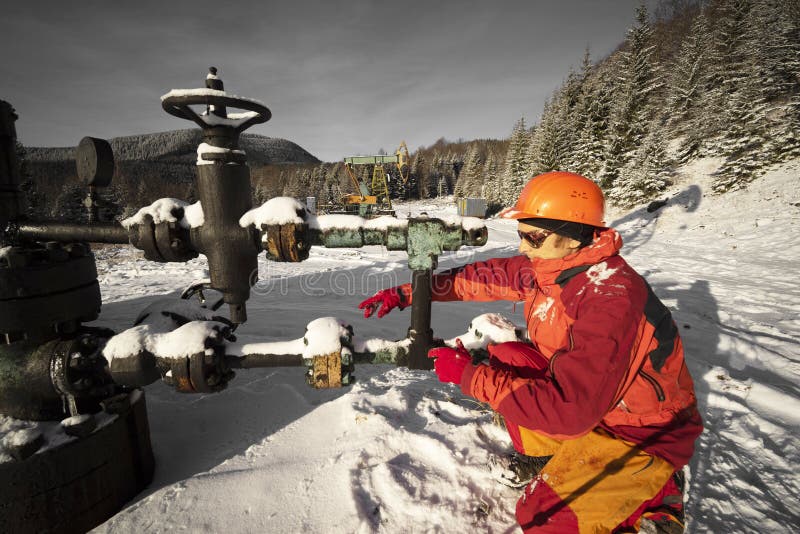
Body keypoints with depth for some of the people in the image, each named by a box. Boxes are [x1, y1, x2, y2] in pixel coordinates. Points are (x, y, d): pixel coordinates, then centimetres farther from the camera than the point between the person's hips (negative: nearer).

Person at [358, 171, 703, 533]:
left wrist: (469, 376, -30)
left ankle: (658, 490, 5)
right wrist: (407, 293, -6)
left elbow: (567, 411, -36)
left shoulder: (611, 299, -34)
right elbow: (484, 276, -4)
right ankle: (547, 453, 9)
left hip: (645, 432, -7)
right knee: (504, 358, -4)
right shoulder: (550, 264, -11)